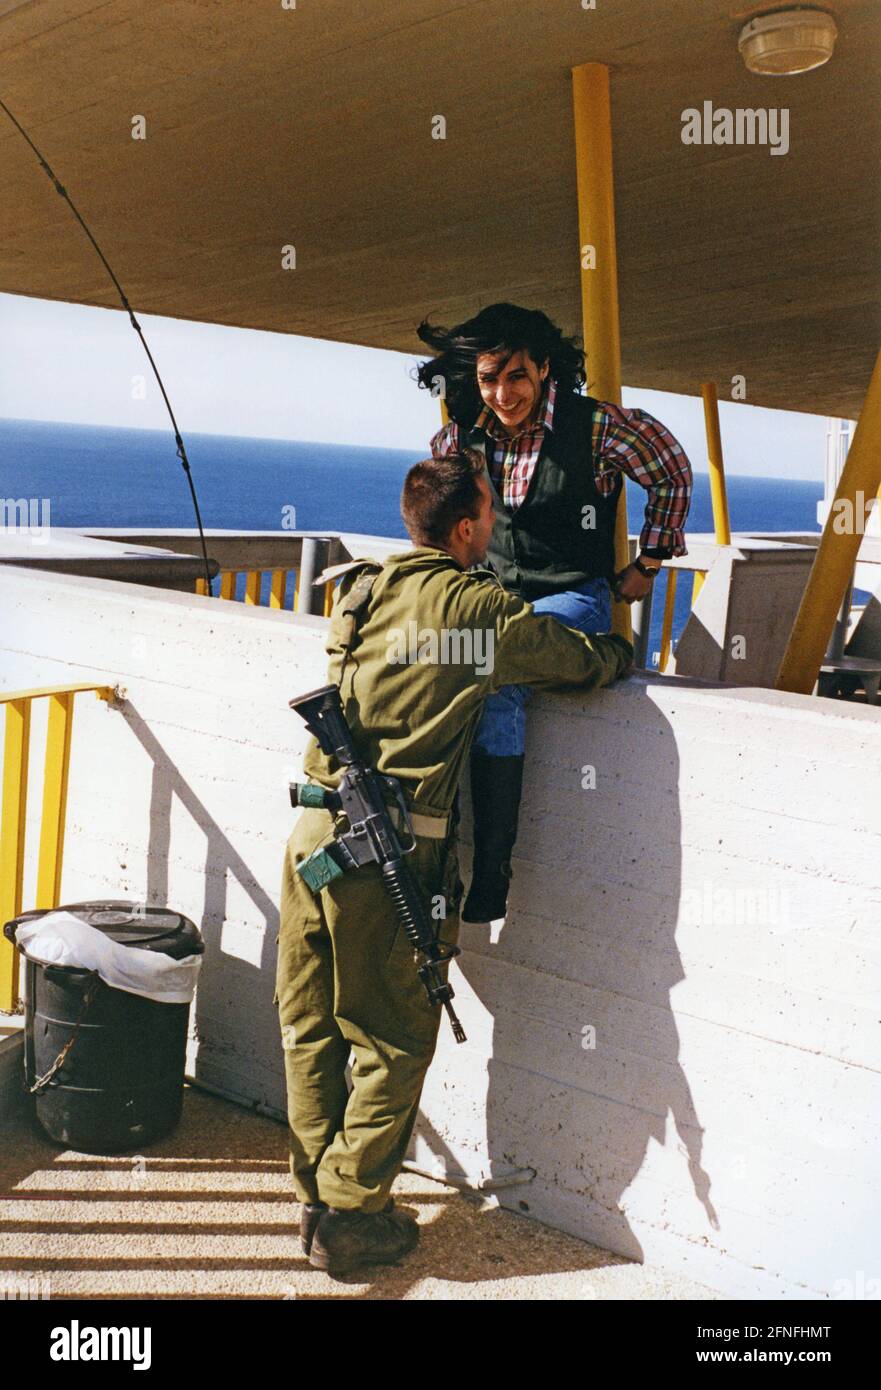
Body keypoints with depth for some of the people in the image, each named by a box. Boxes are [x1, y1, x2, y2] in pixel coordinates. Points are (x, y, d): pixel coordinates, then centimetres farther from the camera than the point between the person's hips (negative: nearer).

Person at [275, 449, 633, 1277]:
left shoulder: (357, 593, 10)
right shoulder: (486, 612, -7)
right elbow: (592, 664, 3)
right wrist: (620, 650, 27)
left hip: (314, 831, 6)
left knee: (311, 1029, 17)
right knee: (393, 1044, 10)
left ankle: (315, 1198, 30)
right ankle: (352, 1218, 18)